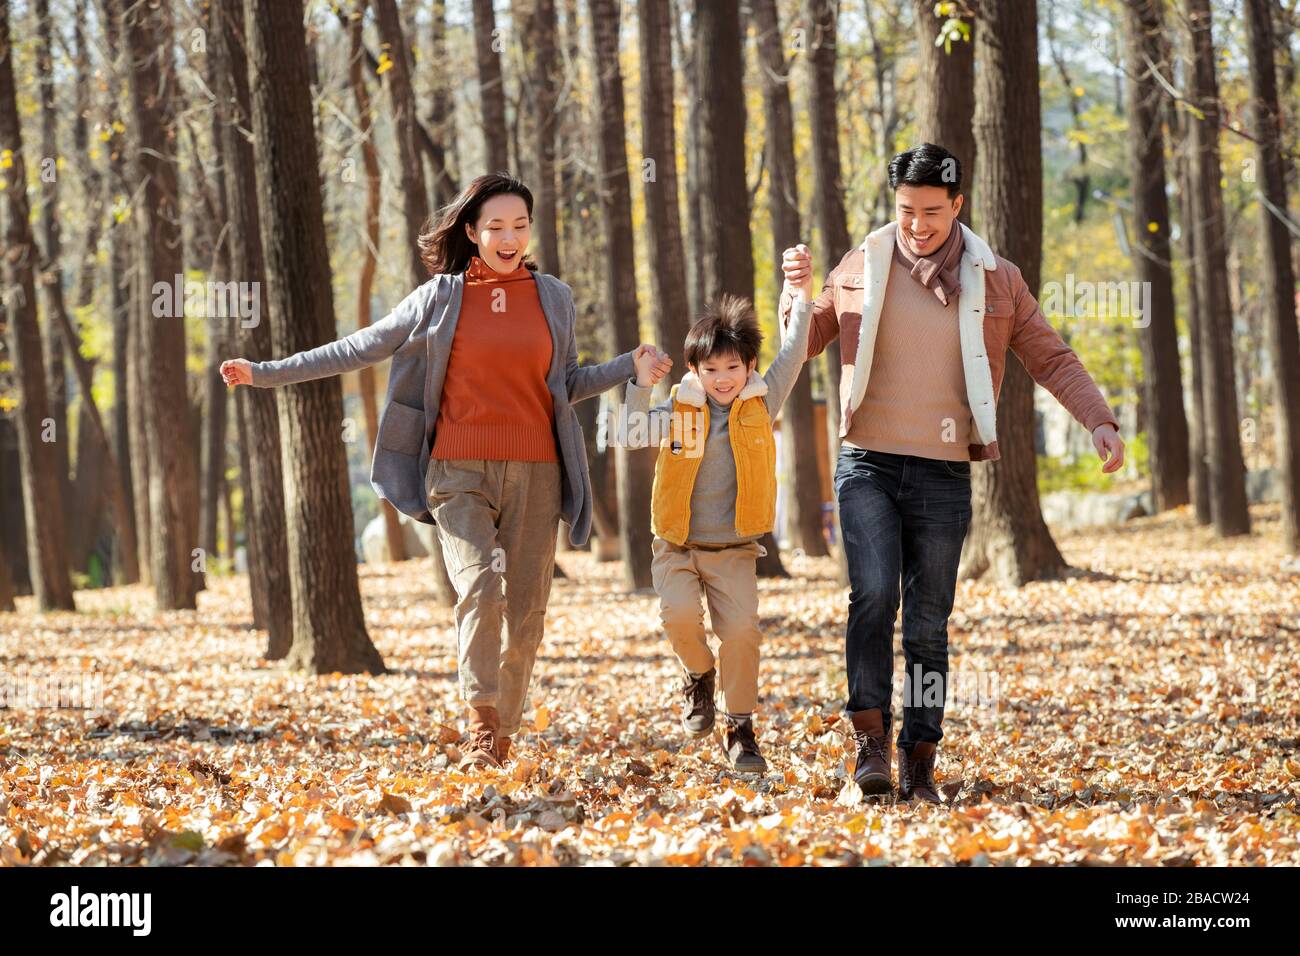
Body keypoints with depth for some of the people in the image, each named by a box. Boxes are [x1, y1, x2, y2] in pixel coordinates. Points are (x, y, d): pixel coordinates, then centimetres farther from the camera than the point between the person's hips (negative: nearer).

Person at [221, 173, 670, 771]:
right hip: (459, 473, -2)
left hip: (534, 474, 2)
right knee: (479, 584, -23)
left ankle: (503, 737, 13)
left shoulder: (554, 299, 10)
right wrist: (267, 373, 6)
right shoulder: (439, 299, 4)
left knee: (525, 611, 0)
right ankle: (481, 724, -17)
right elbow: (359, 349, 9)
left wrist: (631, 367, 4)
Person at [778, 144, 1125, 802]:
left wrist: (1098, 420, -8)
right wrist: (796, 291, -3)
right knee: (873, 593, -20)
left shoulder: (996, 282, 5)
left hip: (944, 476, 0)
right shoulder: (860, 269, 6)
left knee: (928, 624, 2)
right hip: (868, 465, 0)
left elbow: (1053, 359, 7)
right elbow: (803, 342, 18)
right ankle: (872, 739, -13)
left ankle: (920, 765, 8)